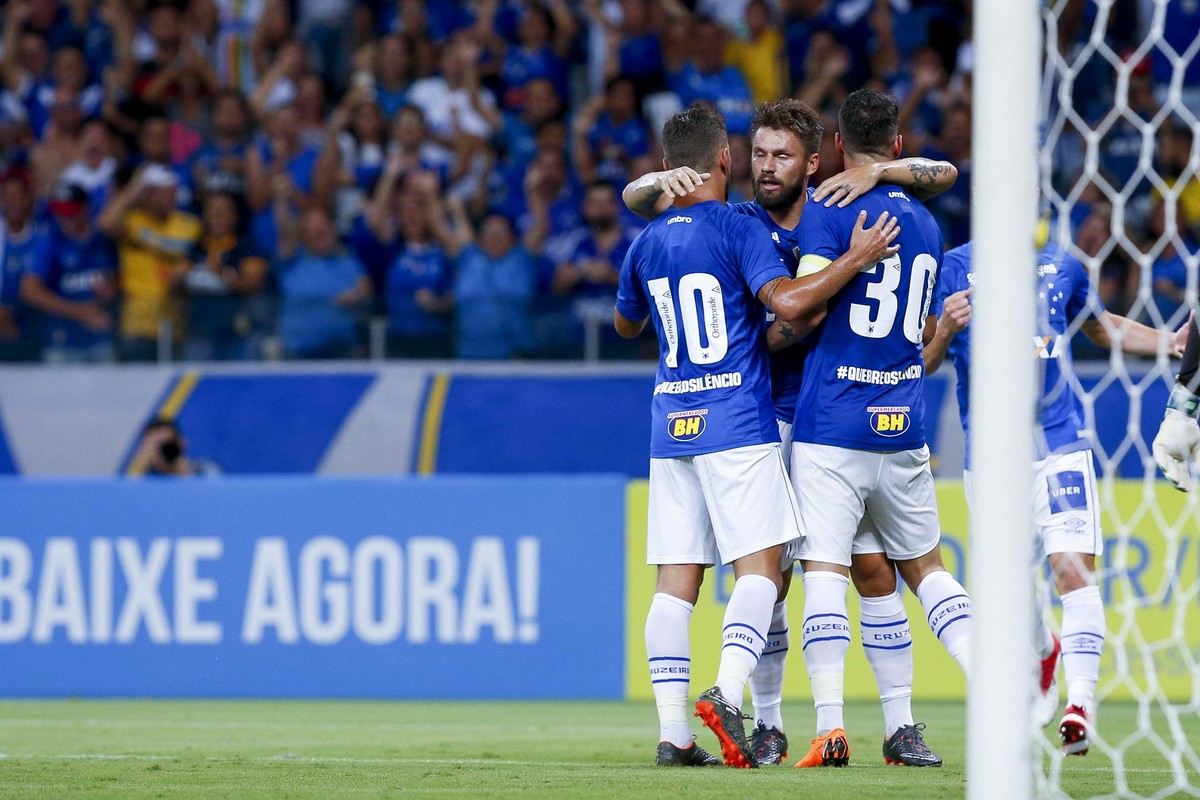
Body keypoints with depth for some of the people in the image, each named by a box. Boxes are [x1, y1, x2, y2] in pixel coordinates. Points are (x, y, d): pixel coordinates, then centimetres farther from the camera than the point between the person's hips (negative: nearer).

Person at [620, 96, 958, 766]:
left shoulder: (841, 207, 1)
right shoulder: (735, 223, 2)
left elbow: (943, 175, -1)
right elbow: (635, 199, 4)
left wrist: (874, 172, -19)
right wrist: (666, 180, -20)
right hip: (767, 413, 0)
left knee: (873, 566, -4)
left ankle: (900, 724, 1)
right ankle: (768, 724, 9)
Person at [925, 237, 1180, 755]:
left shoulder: (1061, 266, 7)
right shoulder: (955, 270, -1)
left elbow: (1102, 328, 26)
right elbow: (921, 365, -4)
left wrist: (1176, 343, 15)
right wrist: (944, 329, -25)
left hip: (1060, 445, 0)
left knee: (1073, 567, -16)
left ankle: (1080, 702, -17)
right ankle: (1045, 654, 41)